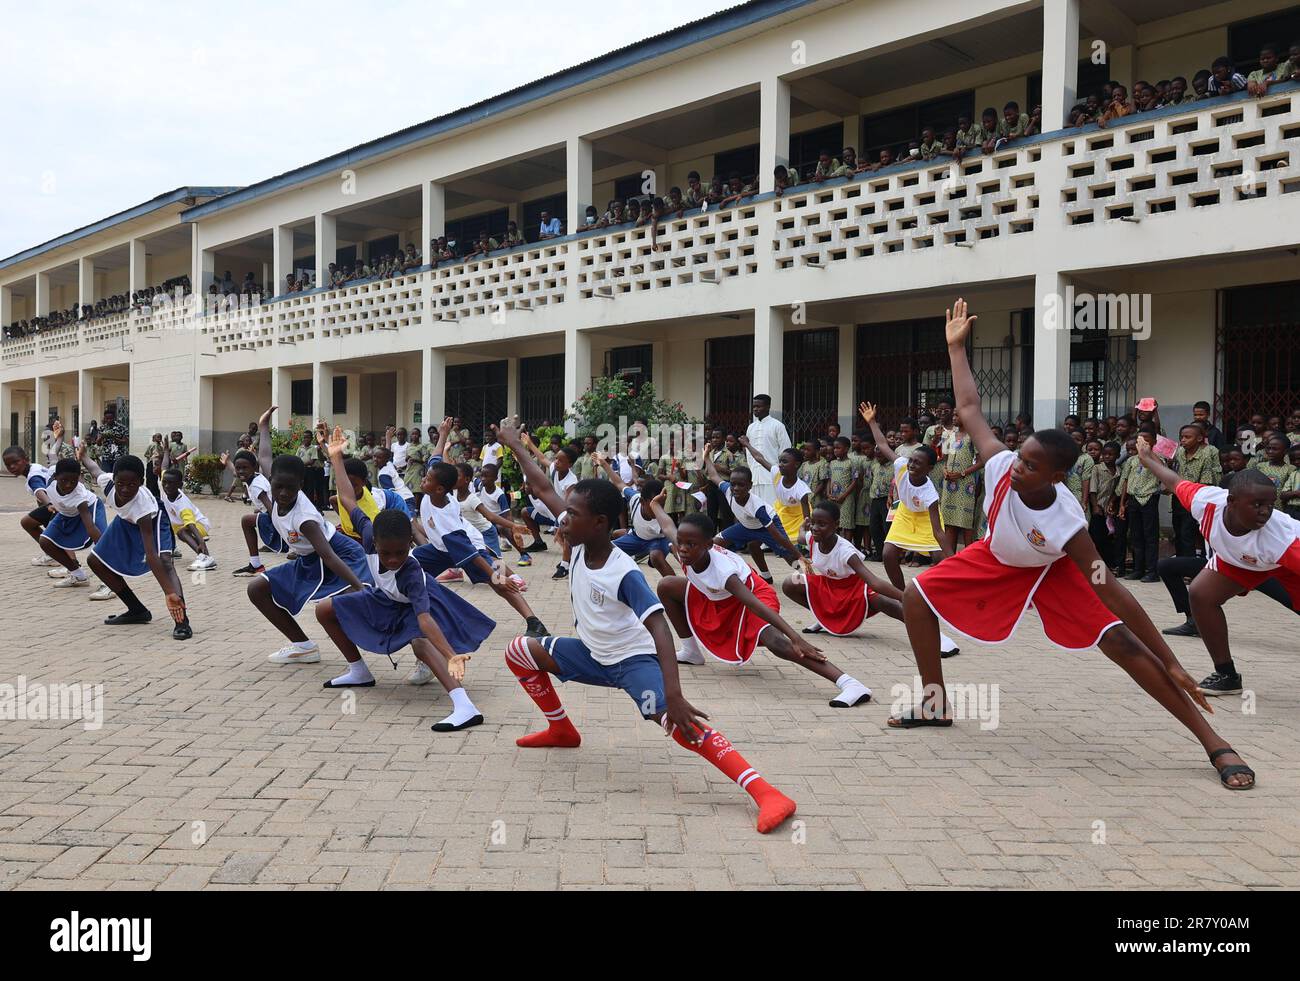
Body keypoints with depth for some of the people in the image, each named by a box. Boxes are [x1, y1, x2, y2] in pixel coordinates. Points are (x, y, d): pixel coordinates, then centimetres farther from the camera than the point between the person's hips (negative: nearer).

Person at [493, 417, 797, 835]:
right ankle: (561, 729, 27)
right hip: (593, 655, 8)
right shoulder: (580, 546, -9)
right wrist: (515, 445, 9)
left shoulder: (625, 574, -29)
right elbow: (543, 490, 2)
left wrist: (674, 695, -46)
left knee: (677, 720, -32)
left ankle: (766, 794, -39)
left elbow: (660, 630, -36)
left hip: (633, 660, -8)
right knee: (519, 651, 10)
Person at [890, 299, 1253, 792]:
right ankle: (935, 705, 6)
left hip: (1050, 569, -4)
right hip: (995, 558, 5)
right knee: (917, 596, -8)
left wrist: (1171, 664, -37)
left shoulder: (1068, 525, -40)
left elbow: (1111, 592, -38)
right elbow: (970, 408, -18)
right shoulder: (1001, 465, -34)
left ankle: (1215, 745, -12)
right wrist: (956, 347, -14)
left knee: (1121, 641, -18)